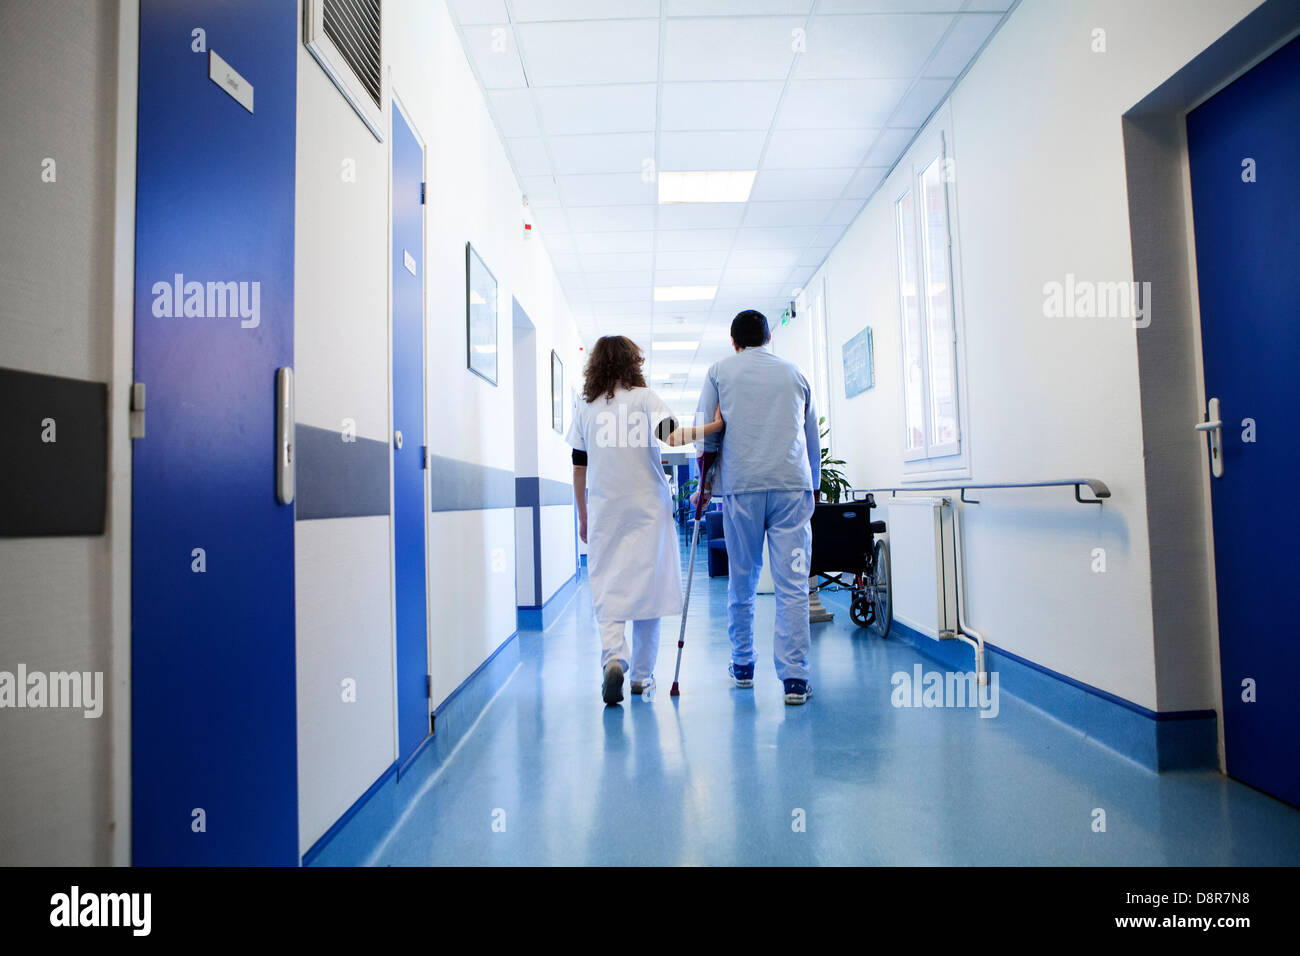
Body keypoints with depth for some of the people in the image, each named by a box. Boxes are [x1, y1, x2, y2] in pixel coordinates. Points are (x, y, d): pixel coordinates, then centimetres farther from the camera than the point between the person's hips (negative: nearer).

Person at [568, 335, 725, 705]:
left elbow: (579, 468, 9)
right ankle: (642, 675, 16)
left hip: (604, 512, 2)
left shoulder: (585, 408, 8)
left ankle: (613, 657, -18)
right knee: (646, 586, 8)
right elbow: (671, 435, -19)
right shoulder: (644, 397, 0)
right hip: (647, 508, -1)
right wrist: (715, 426, -15)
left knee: (607, 588, 5)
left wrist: (583, 516, 17)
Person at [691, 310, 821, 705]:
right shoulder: (794, 373, 18)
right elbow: (813, 438, 23)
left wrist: (704, 485, 17)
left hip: (742, 485, -1)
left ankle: (743, 666, 24)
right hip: (793, 485, 1)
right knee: (793, 584, 0)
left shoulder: (721, 371, 11)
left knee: (741, 582, 11)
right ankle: (795, 678, 0)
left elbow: (706, 435, 5)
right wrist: (814, 488, 34)